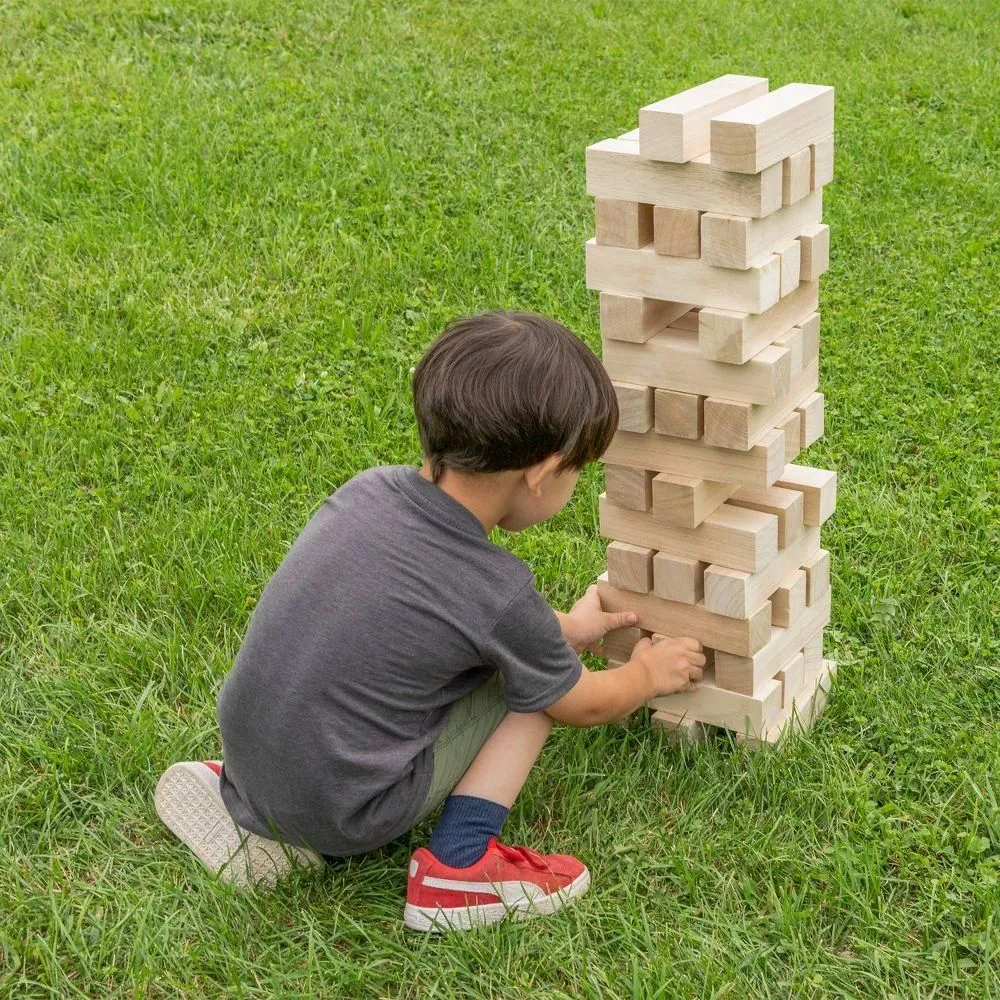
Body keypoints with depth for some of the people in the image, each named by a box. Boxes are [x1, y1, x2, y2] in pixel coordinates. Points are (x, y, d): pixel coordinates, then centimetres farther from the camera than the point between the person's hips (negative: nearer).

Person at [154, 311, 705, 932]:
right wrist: (648, 674, 22)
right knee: (537, 678, 4)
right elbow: (582, 706, 2)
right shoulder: (501, 595, -20)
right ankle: (459, 867, -1)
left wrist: (562, 628, 30)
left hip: (248, 758, 6)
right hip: (342, 815, -6)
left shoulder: (372, 487, -3)